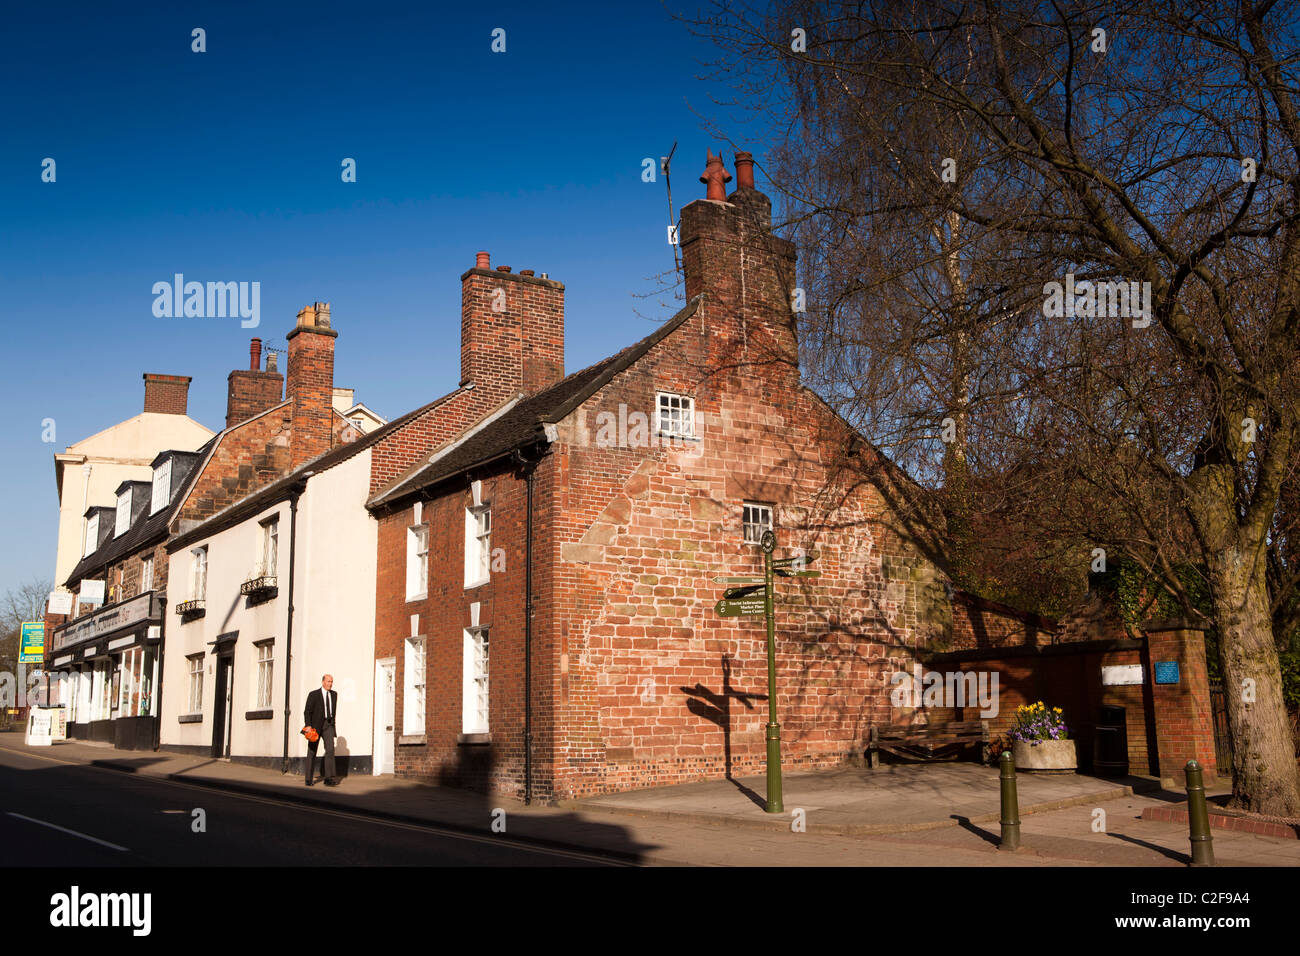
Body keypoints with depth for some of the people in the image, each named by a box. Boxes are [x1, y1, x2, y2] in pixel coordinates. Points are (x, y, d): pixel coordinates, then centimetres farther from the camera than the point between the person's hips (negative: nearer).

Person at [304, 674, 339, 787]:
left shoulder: (334, 694, 11)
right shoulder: (313, 695, -4)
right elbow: (307, 711, -8)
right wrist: (308, 726, -17)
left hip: (328, 724, 3)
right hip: (316, 724, -3)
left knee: (330, 749, -14)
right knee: (312, 751, 5)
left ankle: (328, 778, -18)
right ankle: (308, 779, 16)